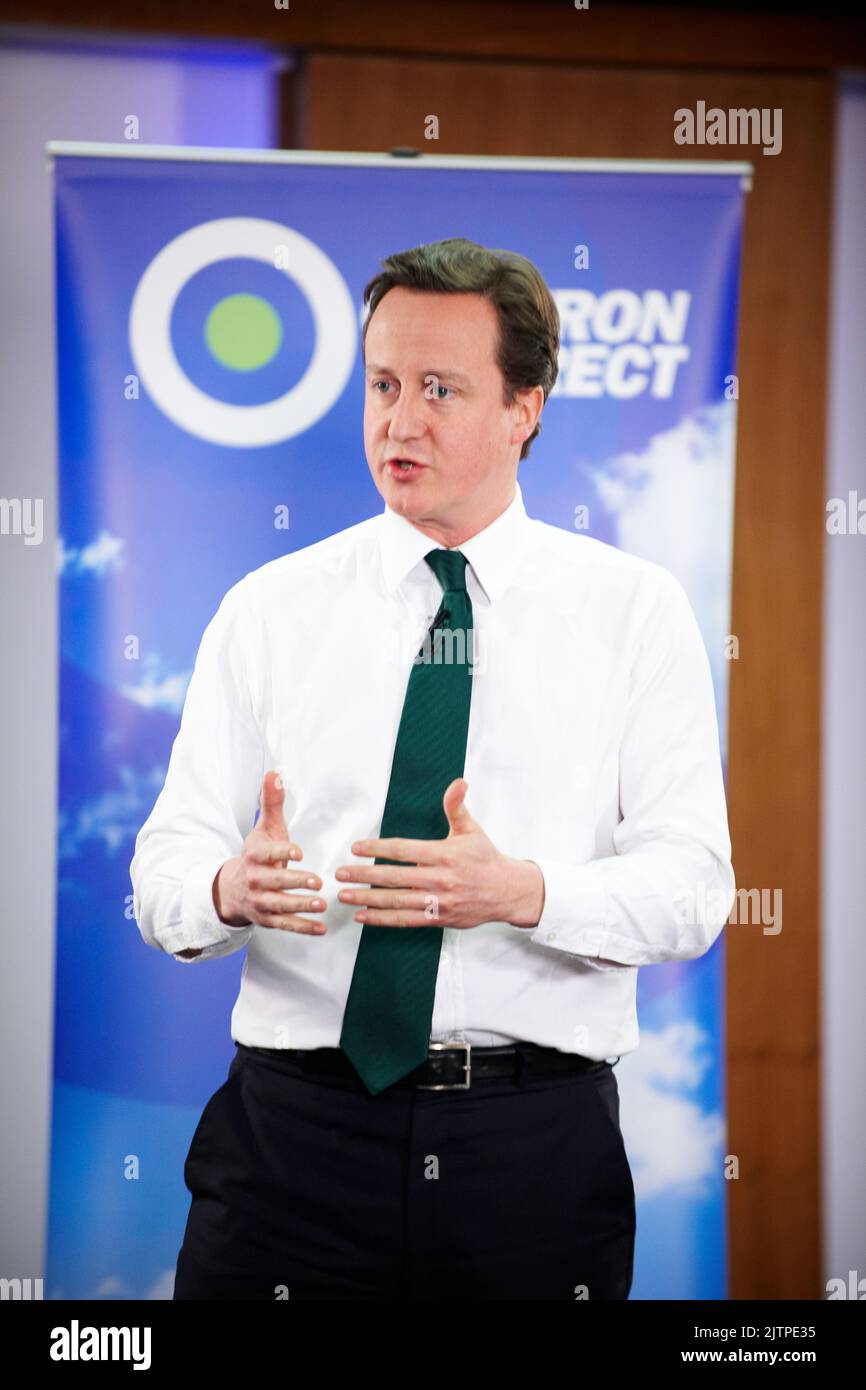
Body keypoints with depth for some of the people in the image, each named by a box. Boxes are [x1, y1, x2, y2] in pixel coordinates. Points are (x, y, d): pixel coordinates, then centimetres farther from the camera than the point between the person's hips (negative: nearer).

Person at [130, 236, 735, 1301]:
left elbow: (690, 888, -4)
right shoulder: (268, 607, 6)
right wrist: (234, 888, -21)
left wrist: (522, 892, -22)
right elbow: (165, 873, 2)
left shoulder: (636, 608, 3)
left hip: (537, 1142, -1)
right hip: (295, 1128, 1)